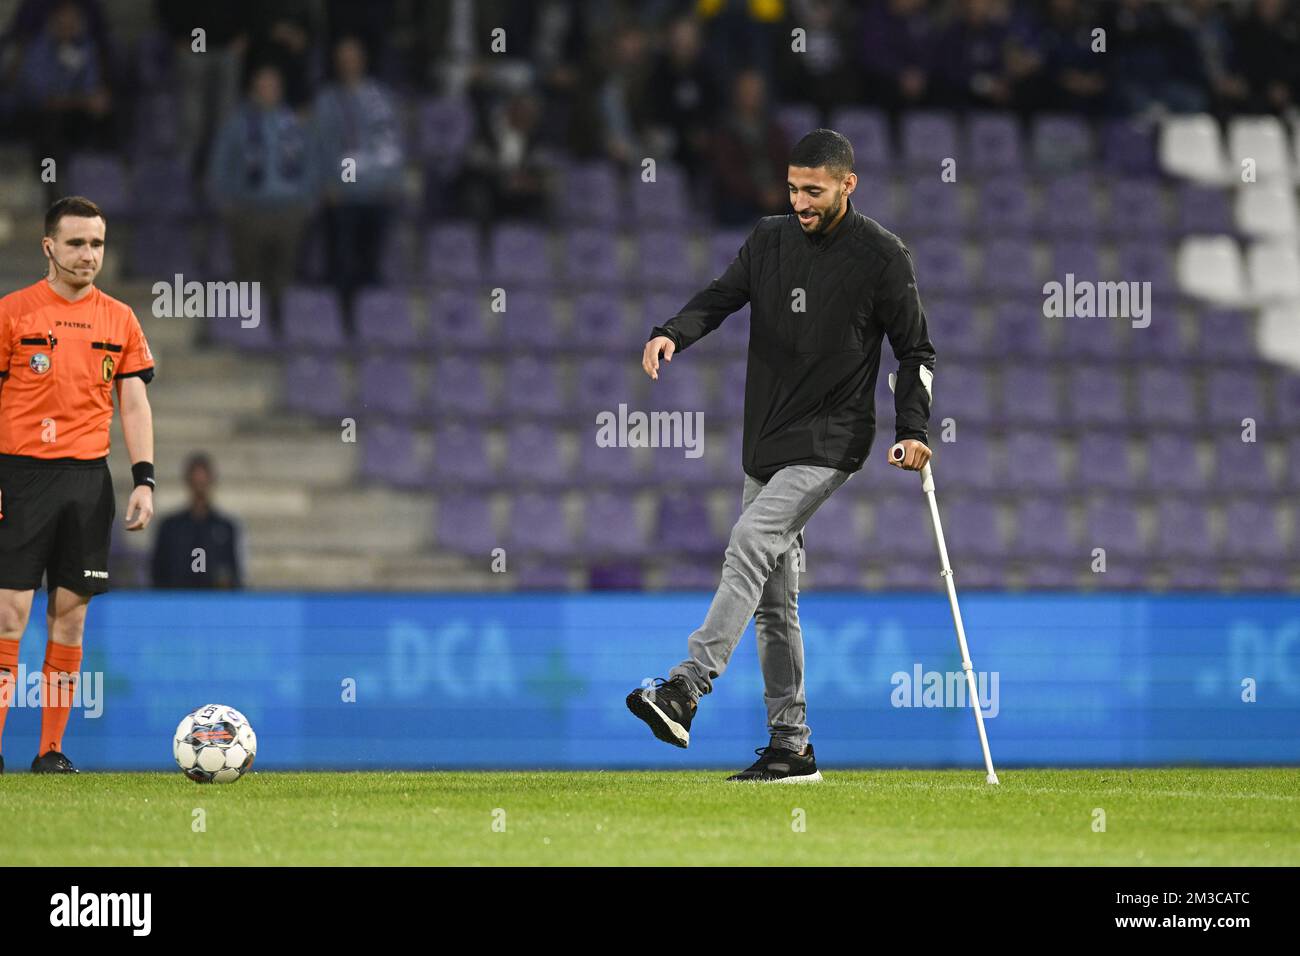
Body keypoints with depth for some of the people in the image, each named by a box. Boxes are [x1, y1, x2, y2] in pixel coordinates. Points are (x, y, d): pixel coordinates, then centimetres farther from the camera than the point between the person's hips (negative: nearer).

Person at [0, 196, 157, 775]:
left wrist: (144, 480, 0)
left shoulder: (119, 320, 9)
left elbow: (134, 404, 11)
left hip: (89, 477, 3)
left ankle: (52, 749, 6)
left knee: (70, 612, 3)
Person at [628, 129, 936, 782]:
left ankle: (686, 690, -35)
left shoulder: (882, 256, -6)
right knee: (774, 601, 7)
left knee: (749, 547, -25)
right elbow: (720, 297, 3)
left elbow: (915, 351, -2)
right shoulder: (770, 240, 8)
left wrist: (912, 430, -15)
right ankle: (791, 747, 12)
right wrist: (672, 334, -18)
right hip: (765, 444, 7)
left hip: (829, 442, -7)